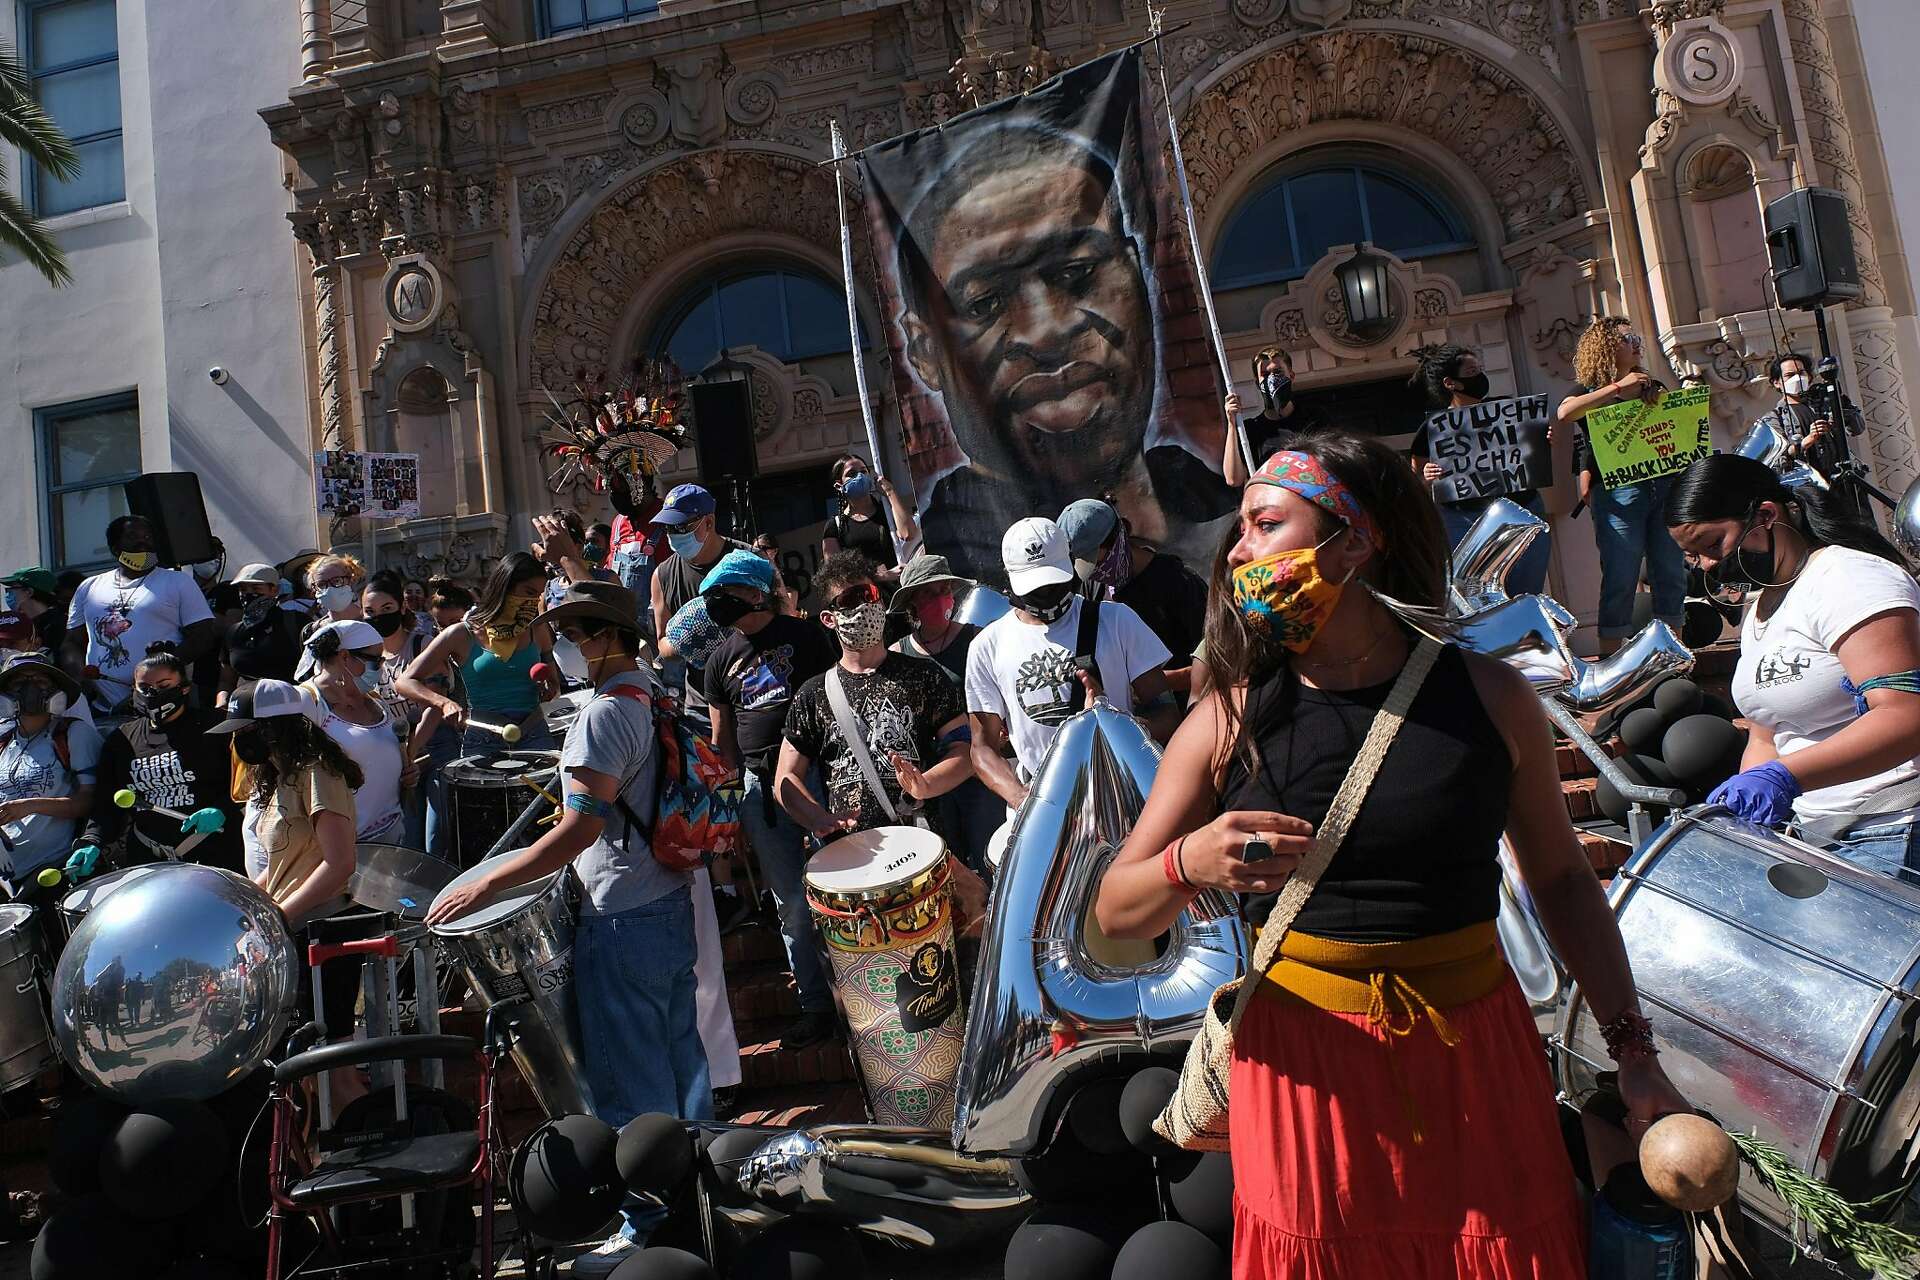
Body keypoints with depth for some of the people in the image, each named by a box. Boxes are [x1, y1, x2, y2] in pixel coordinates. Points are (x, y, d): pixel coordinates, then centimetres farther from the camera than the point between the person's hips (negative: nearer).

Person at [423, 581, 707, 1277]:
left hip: (623, 919, -10)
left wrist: (487, 884, -20)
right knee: (679, 1053, 20)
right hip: (673, 901, 10)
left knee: (629, 1079, 3)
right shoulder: (659, 698, 9)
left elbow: (582, 826, -26)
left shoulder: (605, 714, -20)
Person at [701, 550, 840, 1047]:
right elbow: (721, 735, 17)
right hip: (761, 787, 4)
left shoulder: (805, 636, -1)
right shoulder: (722, 659, 12)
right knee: (791, 904, 8)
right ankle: (817, 1005, 18)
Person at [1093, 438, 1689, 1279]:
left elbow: (1560, 877, 9)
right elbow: (1115, 912, -3)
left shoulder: (1488, 696, -5)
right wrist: (1188, 864, -24)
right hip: (1306, 1062, 0)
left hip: (1476, 1053, 1)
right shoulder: (1229, 720, -6)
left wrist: (1633, 1051, 8)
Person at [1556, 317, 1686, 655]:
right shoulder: (1591, 391, 5)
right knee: (1620, 578, -7)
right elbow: (1563, 413, -17)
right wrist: (1616, 388, -17)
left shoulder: (1653, 386, 21)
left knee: (1671, 574, 6)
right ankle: (1610, 659, -3)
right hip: (1618, 491, -5)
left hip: (1664, 485, 5)